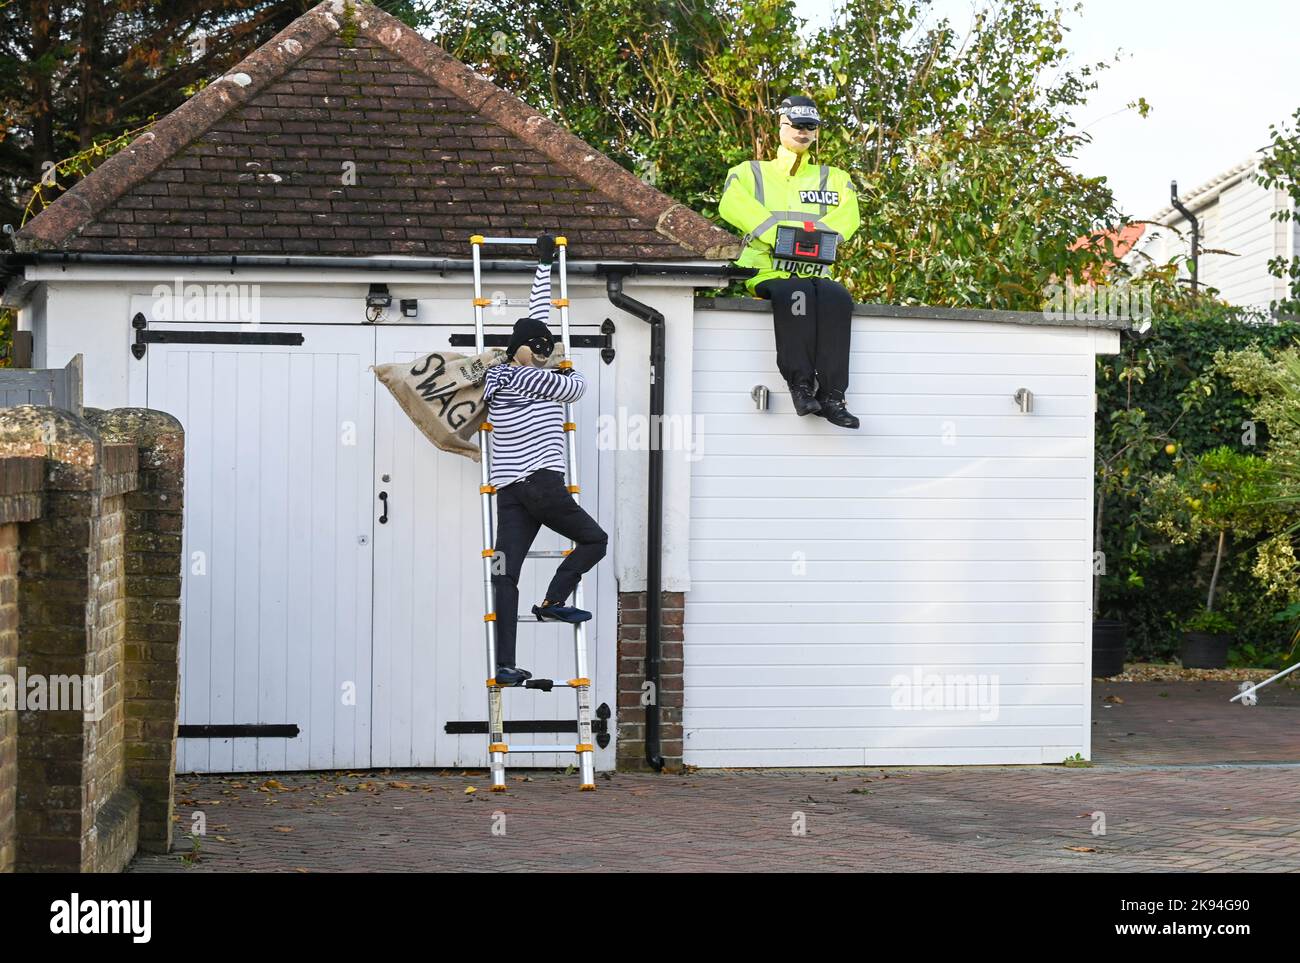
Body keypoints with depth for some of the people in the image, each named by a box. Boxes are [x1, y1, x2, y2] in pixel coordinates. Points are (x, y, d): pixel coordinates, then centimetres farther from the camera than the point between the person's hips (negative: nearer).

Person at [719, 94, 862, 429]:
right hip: (765, 270, -2)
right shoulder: (750, 173, 17)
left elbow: (846, 217, 3)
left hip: (814, 272, 2)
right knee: (794, 293, -38)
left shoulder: (835, 179, 23)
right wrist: (779, 235, -21)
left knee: (837, 297, -34)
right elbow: (732, 205, -6)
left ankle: (831, 395, -37)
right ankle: (800, 384, -36)